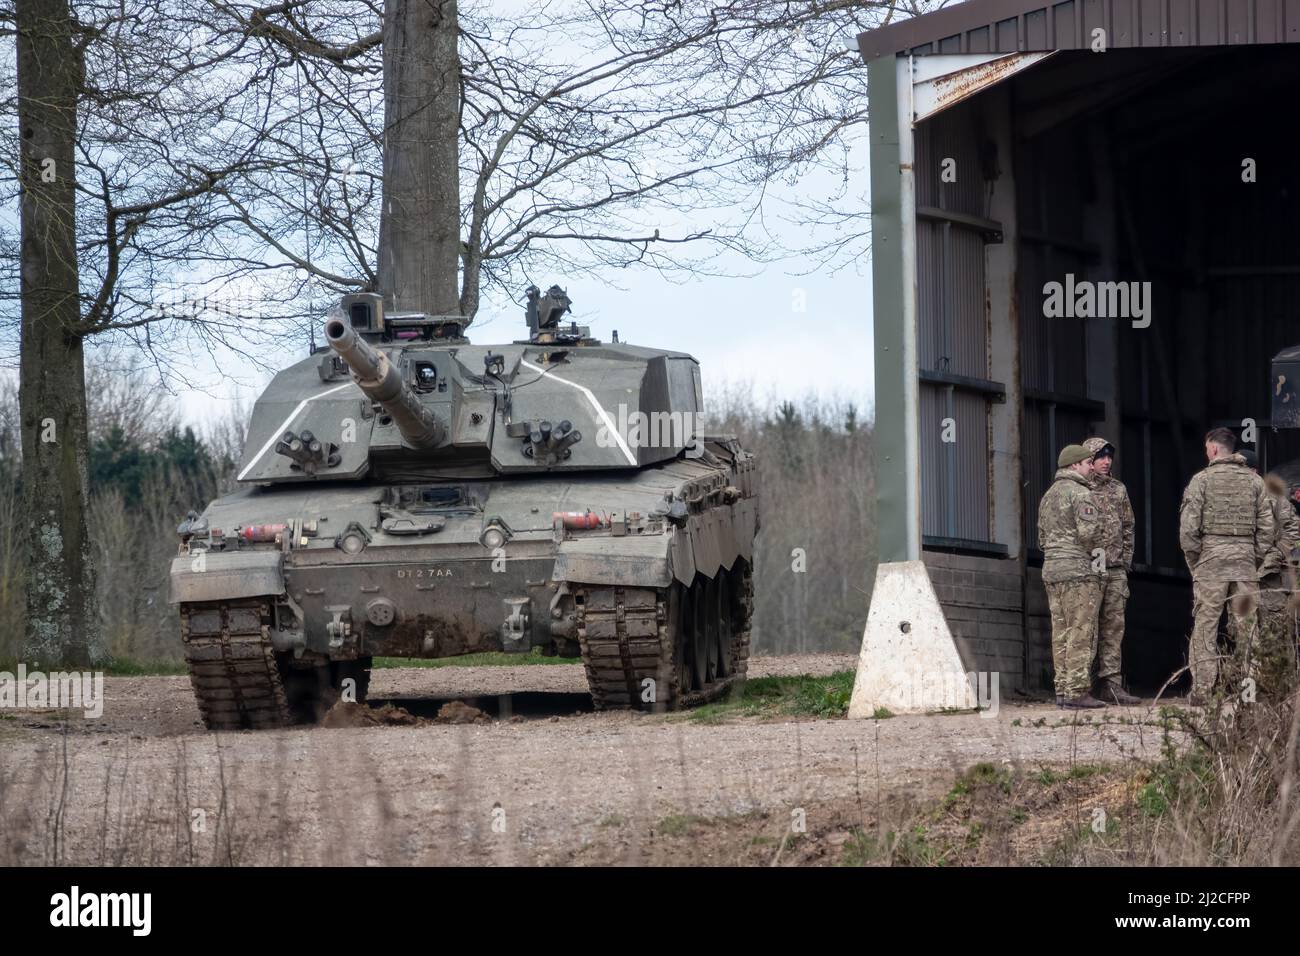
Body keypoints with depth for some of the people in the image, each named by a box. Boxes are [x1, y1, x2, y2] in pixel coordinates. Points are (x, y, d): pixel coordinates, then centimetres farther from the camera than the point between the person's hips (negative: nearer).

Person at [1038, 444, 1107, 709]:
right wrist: (1095, 549, 1)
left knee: (1061, 634, 9)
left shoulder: (1049, 496, 18)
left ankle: (1062, 690, 8)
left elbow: (1042, 538, 21)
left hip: (1051, 569, 8)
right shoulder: (1080, 494, -9)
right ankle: (1077, 691, -11)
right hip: (1079, 570, -8)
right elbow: (1089, 532, -18)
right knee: (1081, 633, -8)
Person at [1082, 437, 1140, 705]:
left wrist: (1125, 560, 11)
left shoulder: (1118, 489, 15)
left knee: (1114, 627, 5)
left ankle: (1112, 684, 7)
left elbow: (1128, 526, 20)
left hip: (1116, 569, 6)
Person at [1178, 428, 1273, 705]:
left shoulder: (1202, 479, -3)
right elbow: (1266, 527, 4)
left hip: (1210, 561, -3)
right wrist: (1256, 561, 11)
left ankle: (1202, 690, -4)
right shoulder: (1253, 480, 7)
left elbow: (1188, 527, -7)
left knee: (1204, 629, 0)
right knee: (1247, 628, 7)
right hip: (1245, 563, 3)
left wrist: (1193, 562, 4)